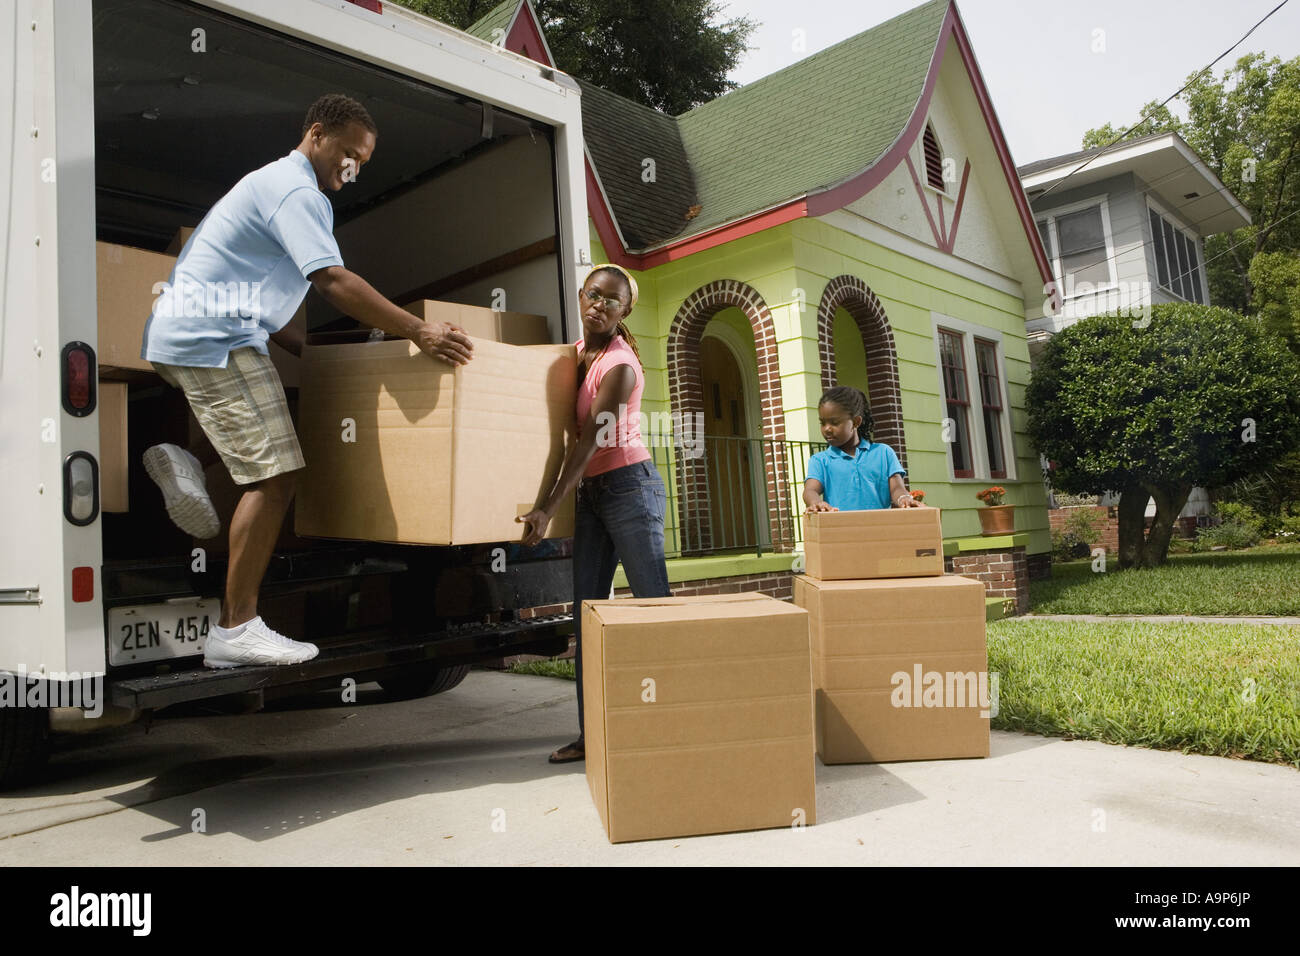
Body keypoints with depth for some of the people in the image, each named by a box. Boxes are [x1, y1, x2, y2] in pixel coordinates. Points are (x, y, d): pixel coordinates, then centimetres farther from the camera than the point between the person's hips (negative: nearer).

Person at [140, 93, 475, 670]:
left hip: (183, 334, 10)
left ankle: (184, 462, 1)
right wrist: (418, 331, -24)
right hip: (214, 338, -10)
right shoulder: (295, 190, -8)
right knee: (275, 474, -14)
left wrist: (305, 347, 22)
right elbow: (333, 282, -22)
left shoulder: (273, 184, 25)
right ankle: (237, 628, -12)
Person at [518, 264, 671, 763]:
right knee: (587, 611, 6)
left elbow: (589, 443, -20)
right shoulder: (578, 350, 10)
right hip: (591, 492, 9)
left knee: (653, 603, -5)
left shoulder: (619, 366, -15)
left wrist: (547, 509, -22)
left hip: (630, 485, -8)